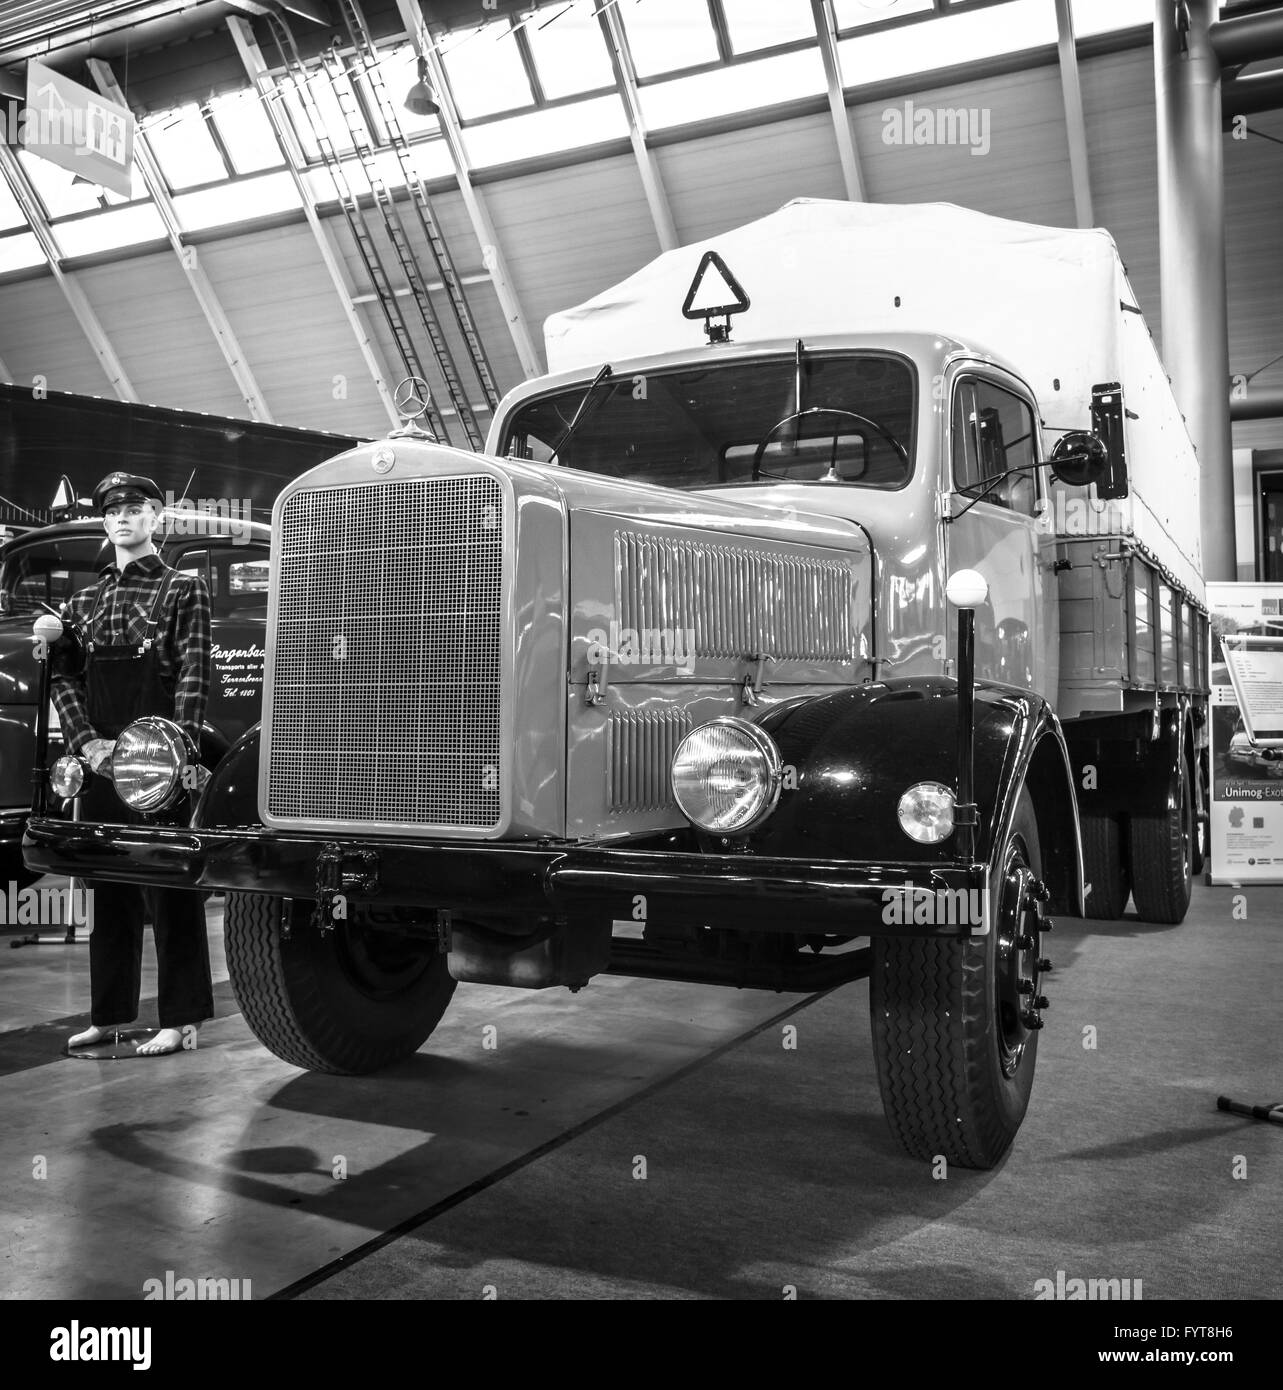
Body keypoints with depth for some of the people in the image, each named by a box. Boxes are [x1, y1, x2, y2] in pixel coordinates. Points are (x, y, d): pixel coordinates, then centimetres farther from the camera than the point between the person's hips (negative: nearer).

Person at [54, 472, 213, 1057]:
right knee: (109, 890, 11)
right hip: (99, 762, 5)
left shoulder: (184, 588, 3)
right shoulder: (84, 602, 17)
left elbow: (193, 677, -6)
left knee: (171, 889, -1)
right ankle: (108, 1014, 21)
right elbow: (64, 679, 11)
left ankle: (181, 1020, 5)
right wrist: (87, 741, -5)